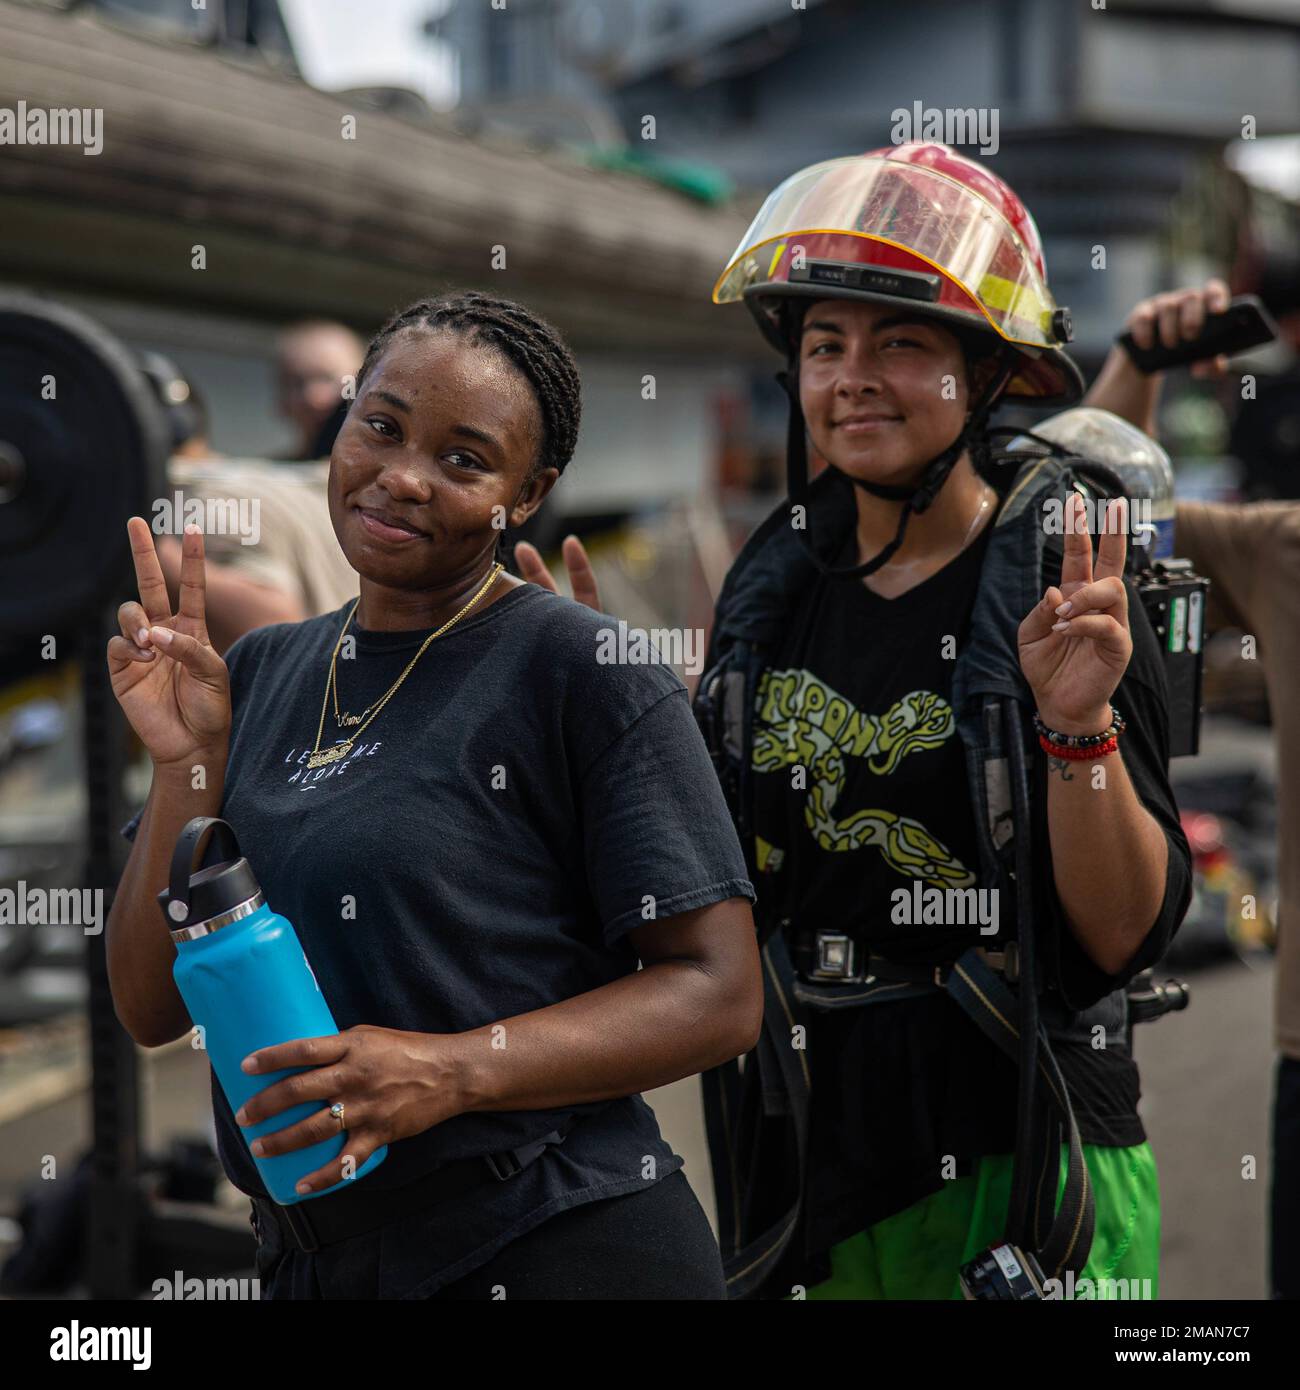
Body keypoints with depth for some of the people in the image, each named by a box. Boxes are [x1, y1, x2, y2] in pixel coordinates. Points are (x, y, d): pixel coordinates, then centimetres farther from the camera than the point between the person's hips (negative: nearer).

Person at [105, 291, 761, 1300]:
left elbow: (719, 995, -14)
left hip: (552, 1250, -5)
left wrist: (453, 1071, -24)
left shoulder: (582, 668, -11)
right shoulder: (260, 673, 6)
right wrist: (188, 765, -9)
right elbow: (153, 1010, 4)